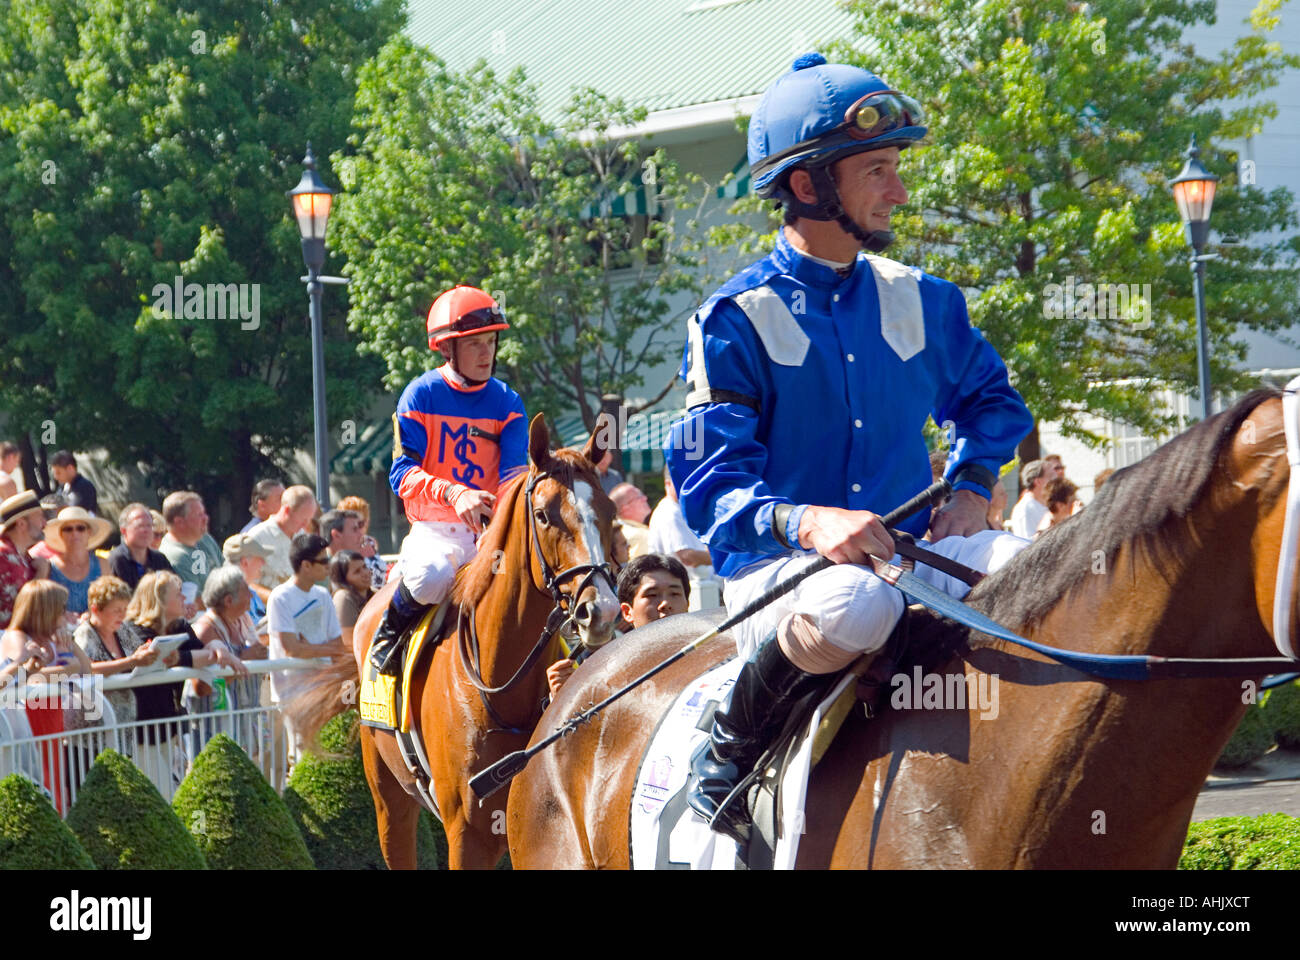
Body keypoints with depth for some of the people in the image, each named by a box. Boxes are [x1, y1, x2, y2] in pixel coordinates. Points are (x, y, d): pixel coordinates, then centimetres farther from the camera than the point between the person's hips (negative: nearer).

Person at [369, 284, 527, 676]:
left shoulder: (507, 403, 8)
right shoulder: (421, 395, 0)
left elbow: (514, 474, -3)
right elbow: (403, 473, -9)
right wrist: (453, 494, -28)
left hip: (490, 529, 3)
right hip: (434, 529, -3)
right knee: (432, 574, -36)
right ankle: (390, 634, -4)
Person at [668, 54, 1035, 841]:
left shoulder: (920, 302, 11)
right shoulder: (735, 320, -5)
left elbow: (992, 400, 28)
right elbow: (708, 482, -11)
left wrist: (971, 489, 8)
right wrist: (804, 522, -30)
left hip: (912, 552, 5)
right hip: (777, 566, -4)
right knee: (854, 606, -41)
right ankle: (732, 747, -14)